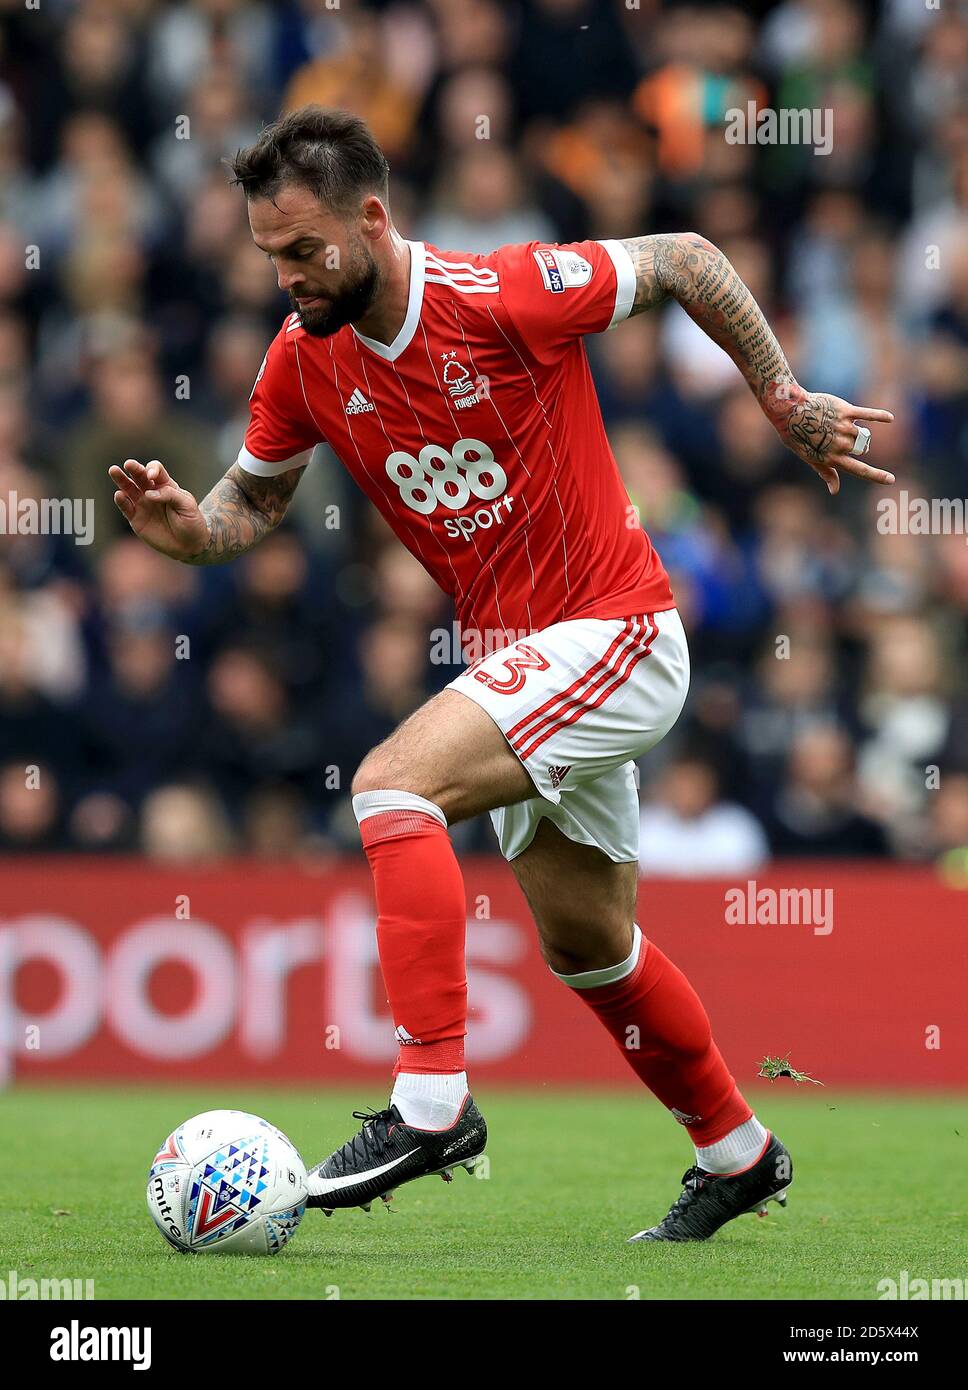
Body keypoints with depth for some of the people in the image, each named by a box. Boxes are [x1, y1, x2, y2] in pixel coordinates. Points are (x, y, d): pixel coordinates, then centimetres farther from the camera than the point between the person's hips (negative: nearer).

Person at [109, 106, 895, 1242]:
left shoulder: (507, 296, -21)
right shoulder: (305, 358, -3)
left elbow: (686, 262, -9)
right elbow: (251, 501, 9)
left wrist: (786, 403, -5)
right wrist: (185, 526, -14)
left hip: (614, 637, -8)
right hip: (515, 657, 8)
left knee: (394, 783, -27)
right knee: (586, 944, 18)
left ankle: (430, 1101, -30)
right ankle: (737, 1153, 38)